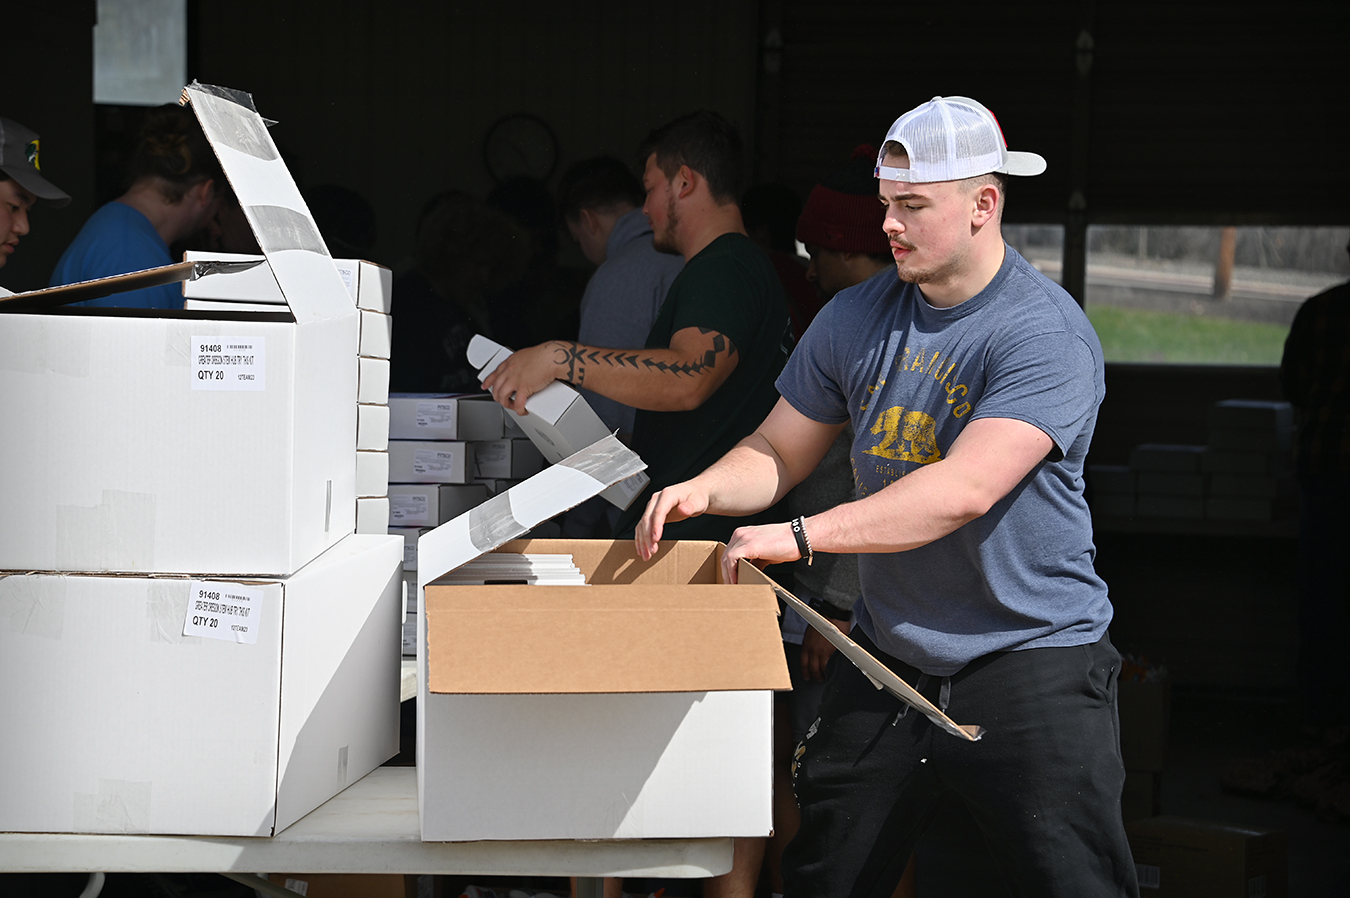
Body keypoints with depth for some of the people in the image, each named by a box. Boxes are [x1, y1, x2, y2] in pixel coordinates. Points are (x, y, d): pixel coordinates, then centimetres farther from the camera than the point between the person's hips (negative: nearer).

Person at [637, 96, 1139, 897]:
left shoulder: (1047, 334, -17)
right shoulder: (856, 320, 4)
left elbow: (963, 491, -28)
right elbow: (777, 453, 12)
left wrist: (803, 536, -32)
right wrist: (704, 490, -10)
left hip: (1033, 658, -6)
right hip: (890, 654, 6)